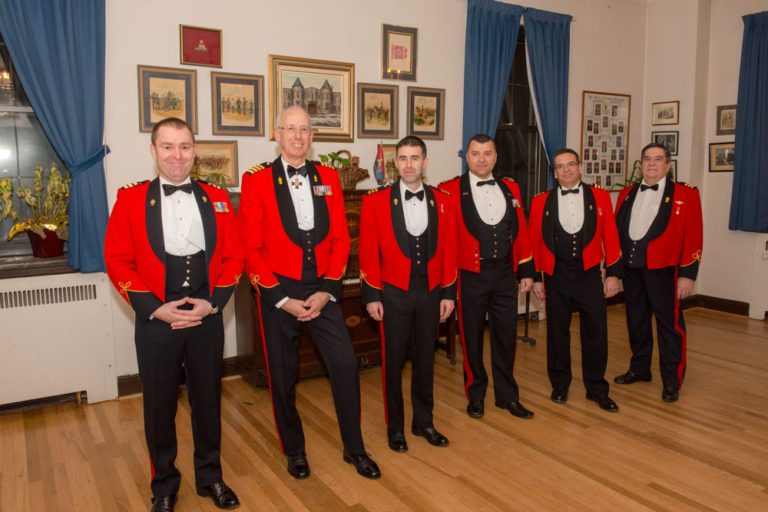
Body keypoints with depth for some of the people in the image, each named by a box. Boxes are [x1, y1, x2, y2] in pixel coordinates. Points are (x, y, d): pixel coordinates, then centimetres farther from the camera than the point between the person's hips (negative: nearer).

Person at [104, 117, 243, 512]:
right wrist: (155, 308, -13)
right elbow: (118, 261, -4)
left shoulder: (216, 199, 5)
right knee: (159, 404, 11)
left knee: (208, 398, 13)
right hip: (156, 318, -1)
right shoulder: (130, 199, 0)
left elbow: (234, 255, 3)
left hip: (207, 316, 2)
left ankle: (209, 476, 35)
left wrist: (213, 302, -9)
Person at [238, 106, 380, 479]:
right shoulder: (256, 181, -4)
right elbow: (251, 249, -6)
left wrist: (326, 291, -6)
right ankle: (294, 450, 32)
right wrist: (282, 299, -11)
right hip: (278, 291, -2)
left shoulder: (328, 179, 6)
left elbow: (341, 239, 4)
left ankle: (354, 448, 20)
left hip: (322, 290, 2)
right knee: (283, 375, 9)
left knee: (345, 364, -1)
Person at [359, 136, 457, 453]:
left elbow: (448, 251, 5)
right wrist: (371, 296, -7)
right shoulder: (375, 202, -4)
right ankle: (395, 427, 24)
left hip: (430, 293, 3)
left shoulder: (442, 202, 4)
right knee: (393, 362, 7)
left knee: (425, 359, 13)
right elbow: (368, 252, -5)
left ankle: (423, 422, 30)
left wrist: (448, 293, 2)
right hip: (393, 293, -2)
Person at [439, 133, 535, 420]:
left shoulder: (510, 188, 10)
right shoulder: (451, 190, -5)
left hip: (504, 275, 4)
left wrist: (526, 271, 9)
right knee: (472, 338, 9)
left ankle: (507, 396, 28)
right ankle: (476, 395, 27)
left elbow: (521, 232, 12)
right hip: (470, 277, -3)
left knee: (506, 336, 12)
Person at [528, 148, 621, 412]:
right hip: (555, 275, 0)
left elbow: (610, 237, 4)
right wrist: (535, 277, 2)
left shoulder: (600, 197, 5)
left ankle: (596, 388, 21)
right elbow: (534, 242, 5)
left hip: (590, 274, 0)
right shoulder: (541, 202, 4)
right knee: (557, 331, 9)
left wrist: (613, 273, 0)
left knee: (596, 331, 4)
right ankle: (560, 385, 26)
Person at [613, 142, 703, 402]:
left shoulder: (685, 194, 0)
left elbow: (693, 237, -5)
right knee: (636, 320, 15)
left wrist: (687, 274, -11)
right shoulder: (627, 194, 13)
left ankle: (672, 382, 14)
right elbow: (616, 231, 12)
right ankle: (640, 368, 32)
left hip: (662, 269, -4)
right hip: (630, 267, 5)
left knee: (669, 323, 1)